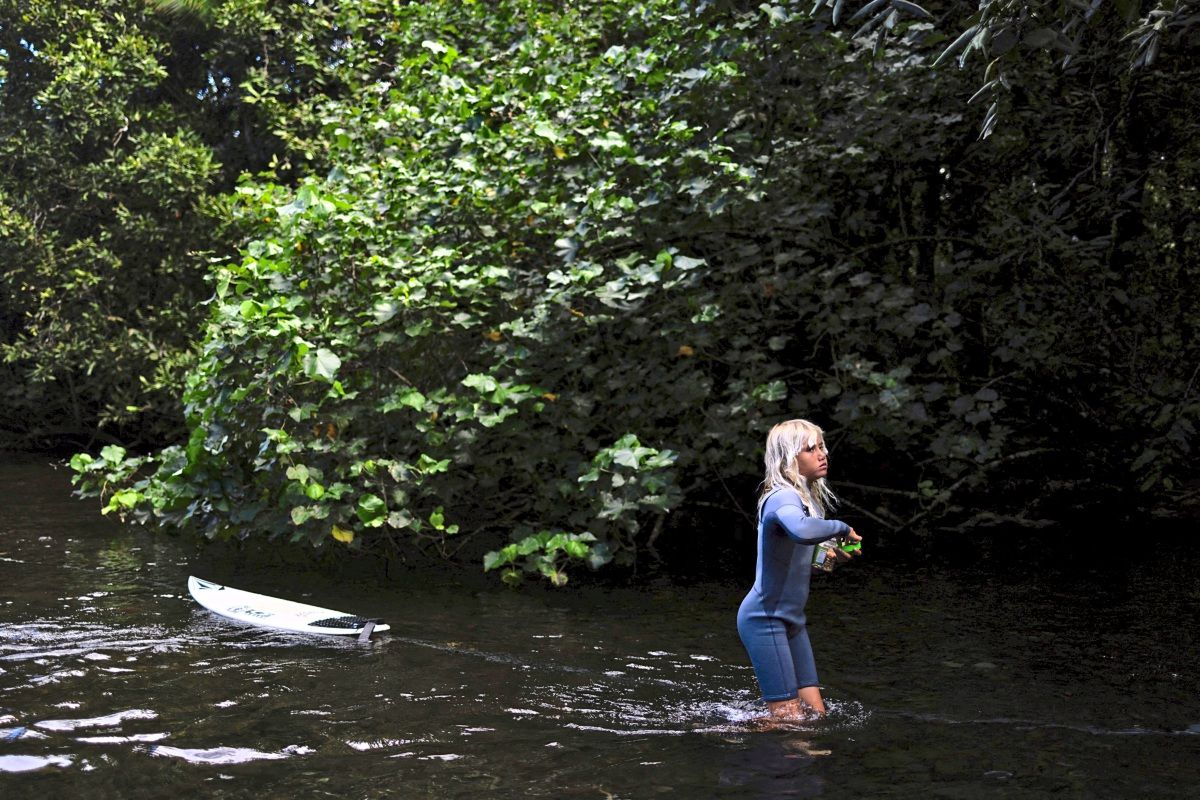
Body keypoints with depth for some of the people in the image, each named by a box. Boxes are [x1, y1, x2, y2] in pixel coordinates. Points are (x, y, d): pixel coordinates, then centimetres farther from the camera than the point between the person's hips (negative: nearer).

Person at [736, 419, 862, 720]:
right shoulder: (783, 498, -20)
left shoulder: (810, 497, 11)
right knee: (790, 718, -8)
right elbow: (803, 530, -45)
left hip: (791, 618, 10)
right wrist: (841, 528, -26)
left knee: (816, 713, 9)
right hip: (765, 618, -10)